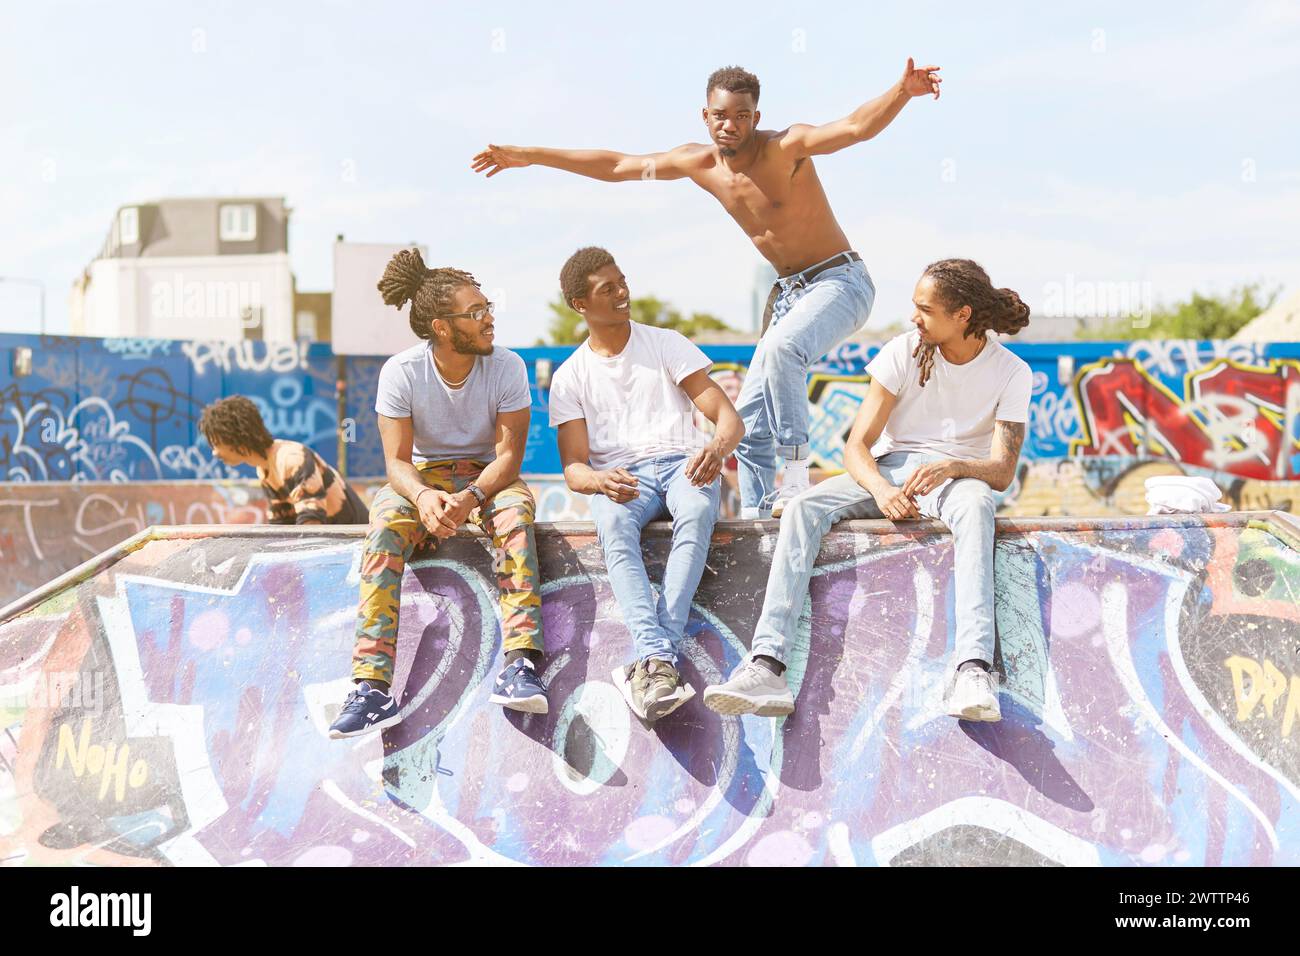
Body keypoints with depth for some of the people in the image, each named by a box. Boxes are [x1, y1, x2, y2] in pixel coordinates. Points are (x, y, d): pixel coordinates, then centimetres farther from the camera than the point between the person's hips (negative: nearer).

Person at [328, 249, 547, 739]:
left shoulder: (507, 366, -11)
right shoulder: (401, 372, -12)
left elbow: (509, 455, -15)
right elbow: (397, 460, -14)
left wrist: (471, 497, -36)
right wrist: (423, 496, -38)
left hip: (489, 478, 0)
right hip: (423, 477, 0)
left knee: (515, 512, -36)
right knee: (385, 522, -33)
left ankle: (522, 663, -47)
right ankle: (373, 687, -41)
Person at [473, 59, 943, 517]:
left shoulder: (785, 147, -17)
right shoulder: (698, 162, 2)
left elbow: (856, 127, -33)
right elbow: (617, 165, 12)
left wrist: (902, 91, -53)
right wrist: (529, 156, 16)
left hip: (839, 281, -8)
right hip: (788, 292, 8)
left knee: (781, 347, -37)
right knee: (750, 420, 6)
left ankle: (796, 479, -31)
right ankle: (755, 516, 16)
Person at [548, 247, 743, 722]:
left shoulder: (666, 344, 13)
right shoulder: (570, 377, 14)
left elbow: (728, 416, 4)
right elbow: (573, 468, 4)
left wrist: (718, 447, -23)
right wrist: (600, 480, -23)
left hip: (683, 463, 0)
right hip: (619, 477, 0)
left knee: (697, 510, -37)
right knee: (612, 523, -37)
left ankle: (653, 659, -49)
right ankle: (657, 655, -53)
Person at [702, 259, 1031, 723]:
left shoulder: (1012, 372, -4)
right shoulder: (905, 351, -2)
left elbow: (1002, 471, -12)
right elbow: (856, 445, -6)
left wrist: (951, 467, -34)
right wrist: (881, 489, -29)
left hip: (955, 474, -2)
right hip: (888, 469, 2)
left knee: (976, 503, -41)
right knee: (804, 506, -29)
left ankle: (973, 669, -55)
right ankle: (766, 664, -43)